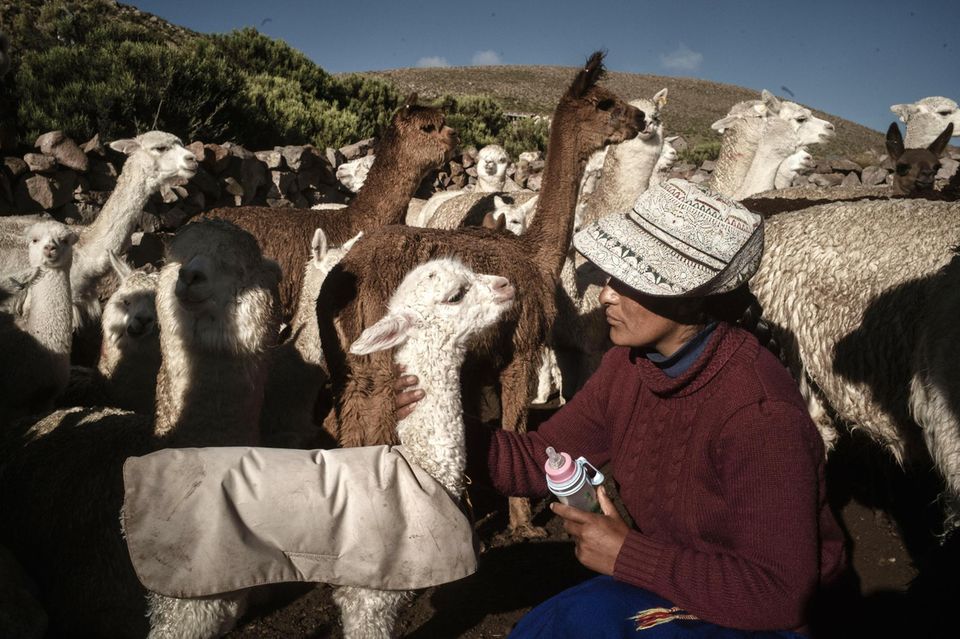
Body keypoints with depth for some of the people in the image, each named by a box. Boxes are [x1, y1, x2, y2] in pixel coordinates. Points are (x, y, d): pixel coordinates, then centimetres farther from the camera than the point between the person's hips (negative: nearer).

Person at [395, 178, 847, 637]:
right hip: (674, 580, 6)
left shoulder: (759, 414, -31)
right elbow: (543, 460, -2)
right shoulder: (632, 363, -9)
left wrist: (627, 556, -26)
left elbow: (779, 593, -27)